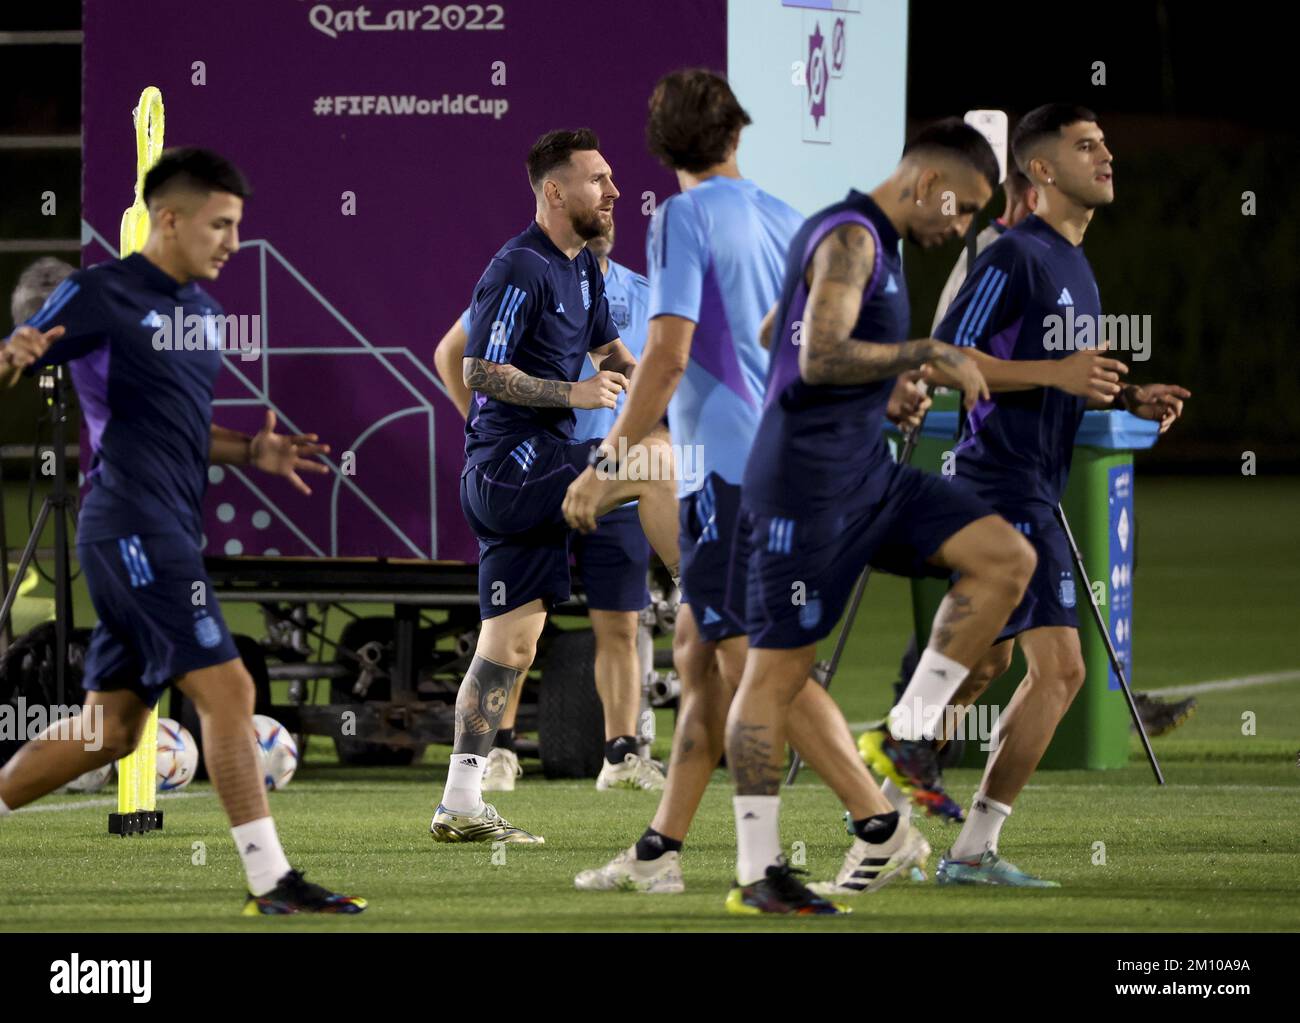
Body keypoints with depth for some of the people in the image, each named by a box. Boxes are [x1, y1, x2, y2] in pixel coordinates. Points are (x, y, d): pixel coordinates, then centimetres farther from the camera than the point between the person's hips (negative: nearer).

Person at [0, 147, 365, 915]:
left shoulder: (205, 312, 18)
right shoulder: (102, 295, -8)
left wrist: (252, 452, 9)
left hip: (170, 535, 9)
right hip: (134, 527, -9)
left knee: (112, 729, 11)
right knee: (228, 691, -13)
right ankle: (271, 881, -10)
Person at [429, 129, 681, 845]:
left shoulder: (583, 268, 17)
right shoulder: (519, 269, -13)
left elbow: (610, 353, 30)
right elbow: (479, 371, -17)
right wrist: (571, 393, -21)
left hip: (530, 476, 10)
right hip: (510, 459, -10)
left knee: (509, 646, 7)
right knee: (656, 457, -23)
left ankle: (460, 806, 7)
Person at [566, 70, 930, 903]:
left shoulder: (685, 218, -8)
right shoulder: (785, 220, 13)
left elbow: (669, 354, -17)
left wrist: (611, 464, -13)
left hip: (732, 468, -8)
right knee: (700, 655, 11)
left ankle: (880, 827, -16)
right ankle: (661, 851, 12)